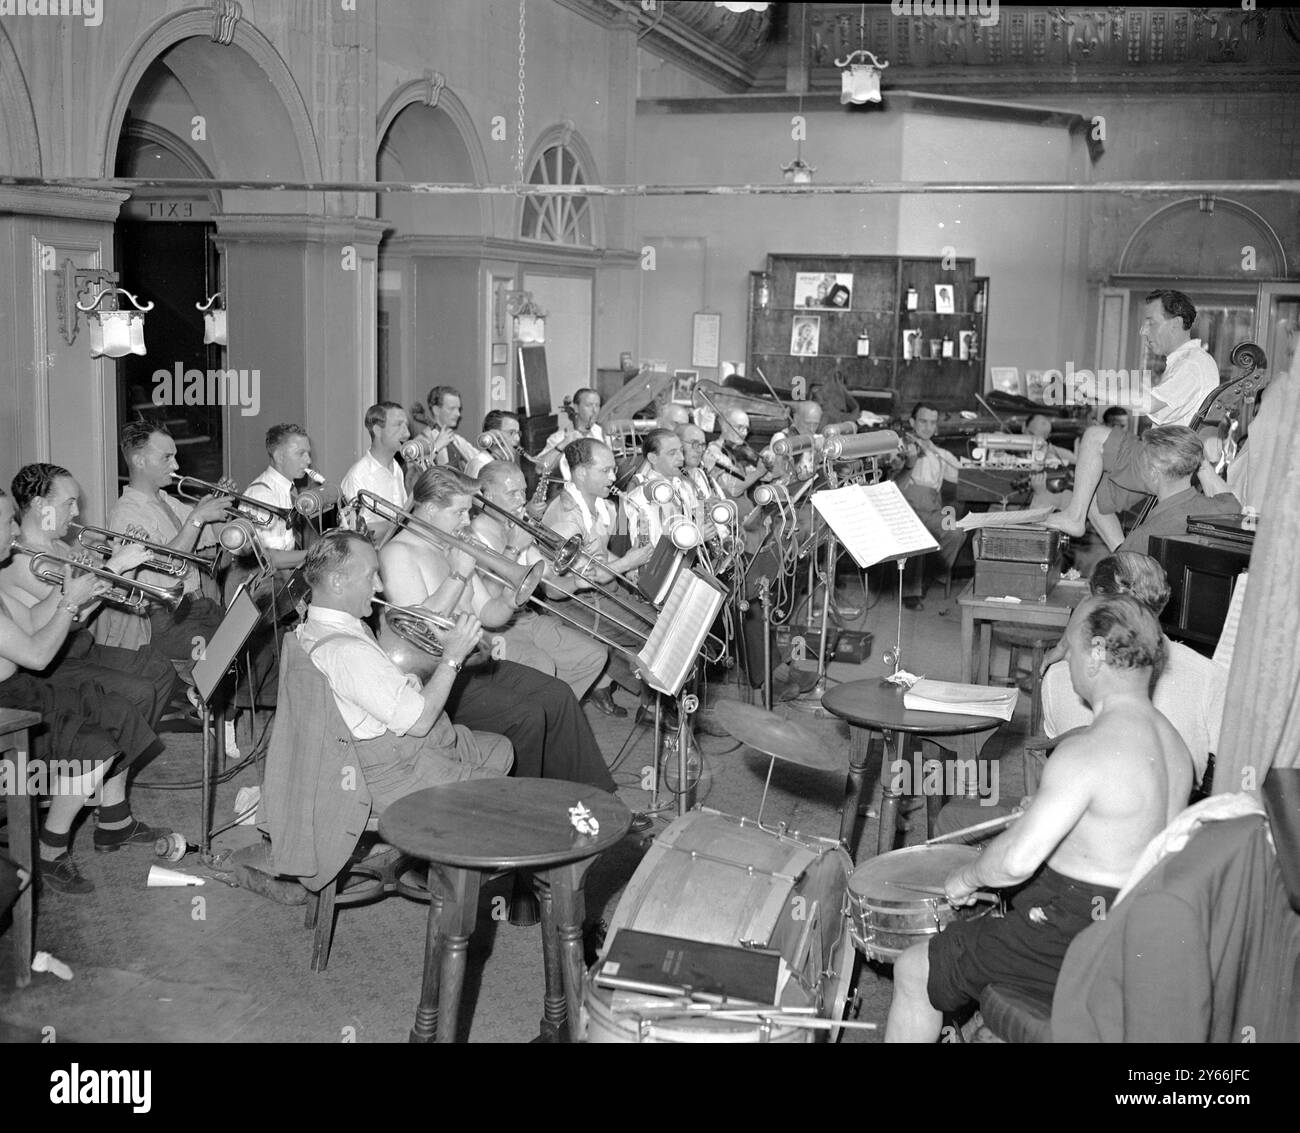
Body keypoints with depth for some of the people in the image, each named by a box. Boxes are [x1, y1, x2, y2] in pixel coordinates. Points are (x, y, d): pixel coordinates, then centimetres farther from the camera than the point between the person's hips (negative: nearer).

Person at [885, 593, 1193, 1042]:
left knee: (914, 972, 4)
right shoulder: (1173, 744, 2)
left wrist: (965, 878, -11)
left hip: (1075, 943, -9)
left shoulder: (1087, 752, -27)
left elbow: (1017, 860, -31)